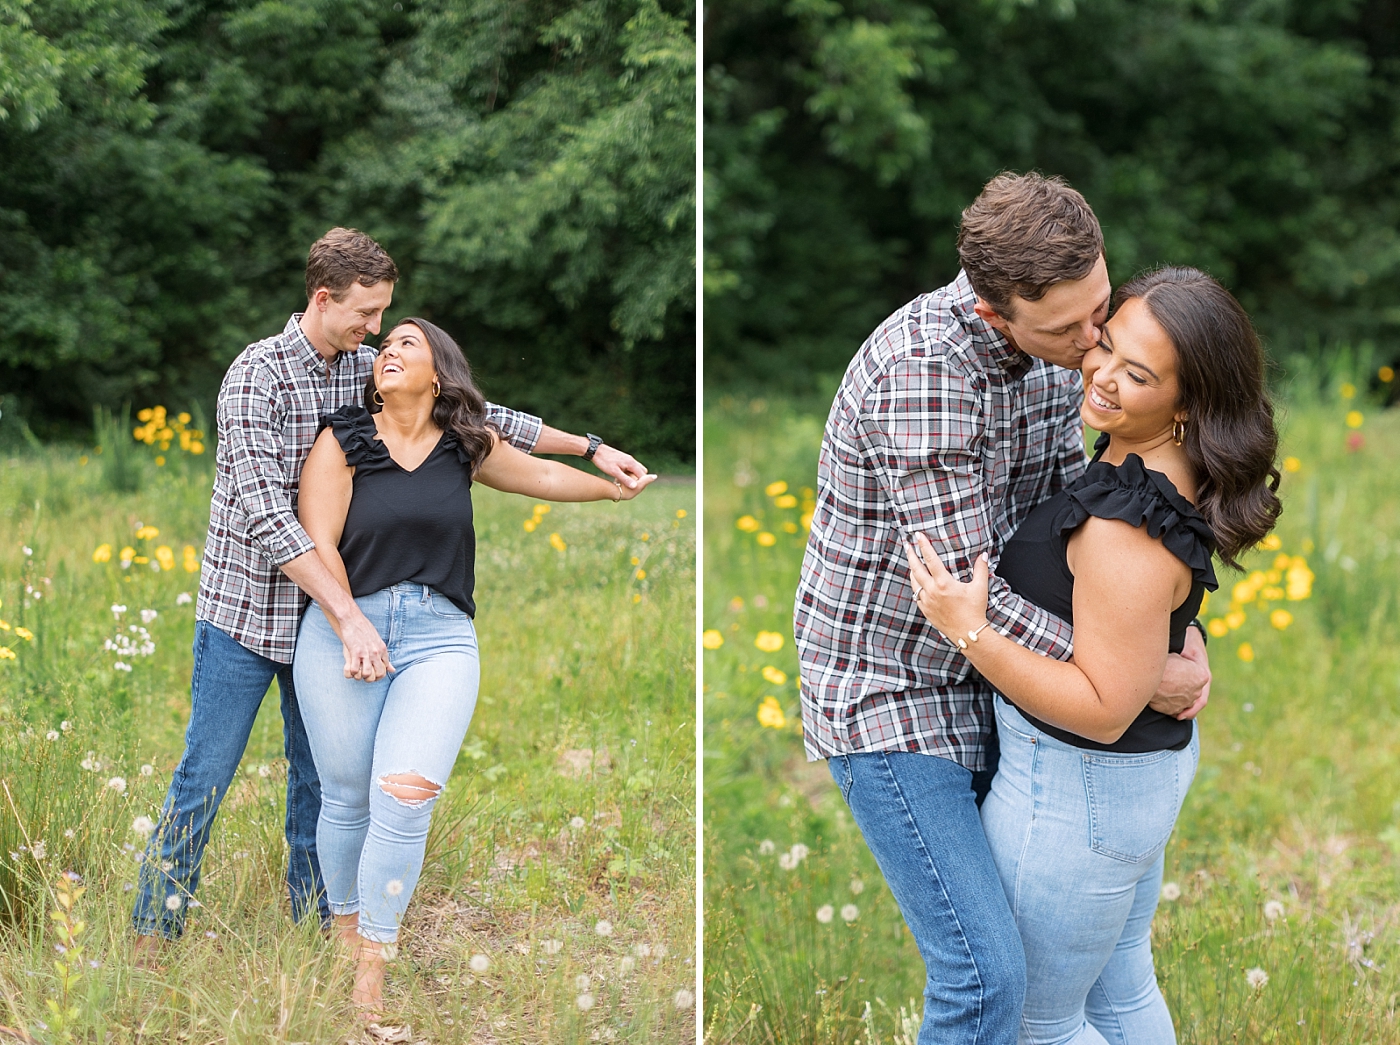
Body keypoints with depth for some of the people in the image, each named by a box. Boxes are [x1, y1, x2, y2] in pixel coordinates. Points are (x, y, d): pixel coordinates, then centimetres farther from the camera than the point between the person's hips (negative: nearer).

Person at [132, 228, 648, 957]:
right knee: (204, 779, 1)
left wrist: (592, 449, 7)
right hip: (246, 609, -5)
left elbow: (478, 417, 11)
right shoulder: (257, 374, -17)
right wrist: (348, 615, -30)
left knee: (320, 777, 12)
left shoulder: (372, 371, 2)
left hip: (324, 613, 6)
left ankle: (314, 923, 26)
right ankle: (153, 933, 14)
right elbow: (264, 512, -25)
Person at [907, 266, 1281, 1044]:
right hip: (1148, 766, 10)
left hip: (1077, 789, -10)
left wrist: (970, 634, -29)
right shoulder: (1171, 471, -3)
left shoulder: (1131, 527, -32)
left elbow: (1104, 708, -28)